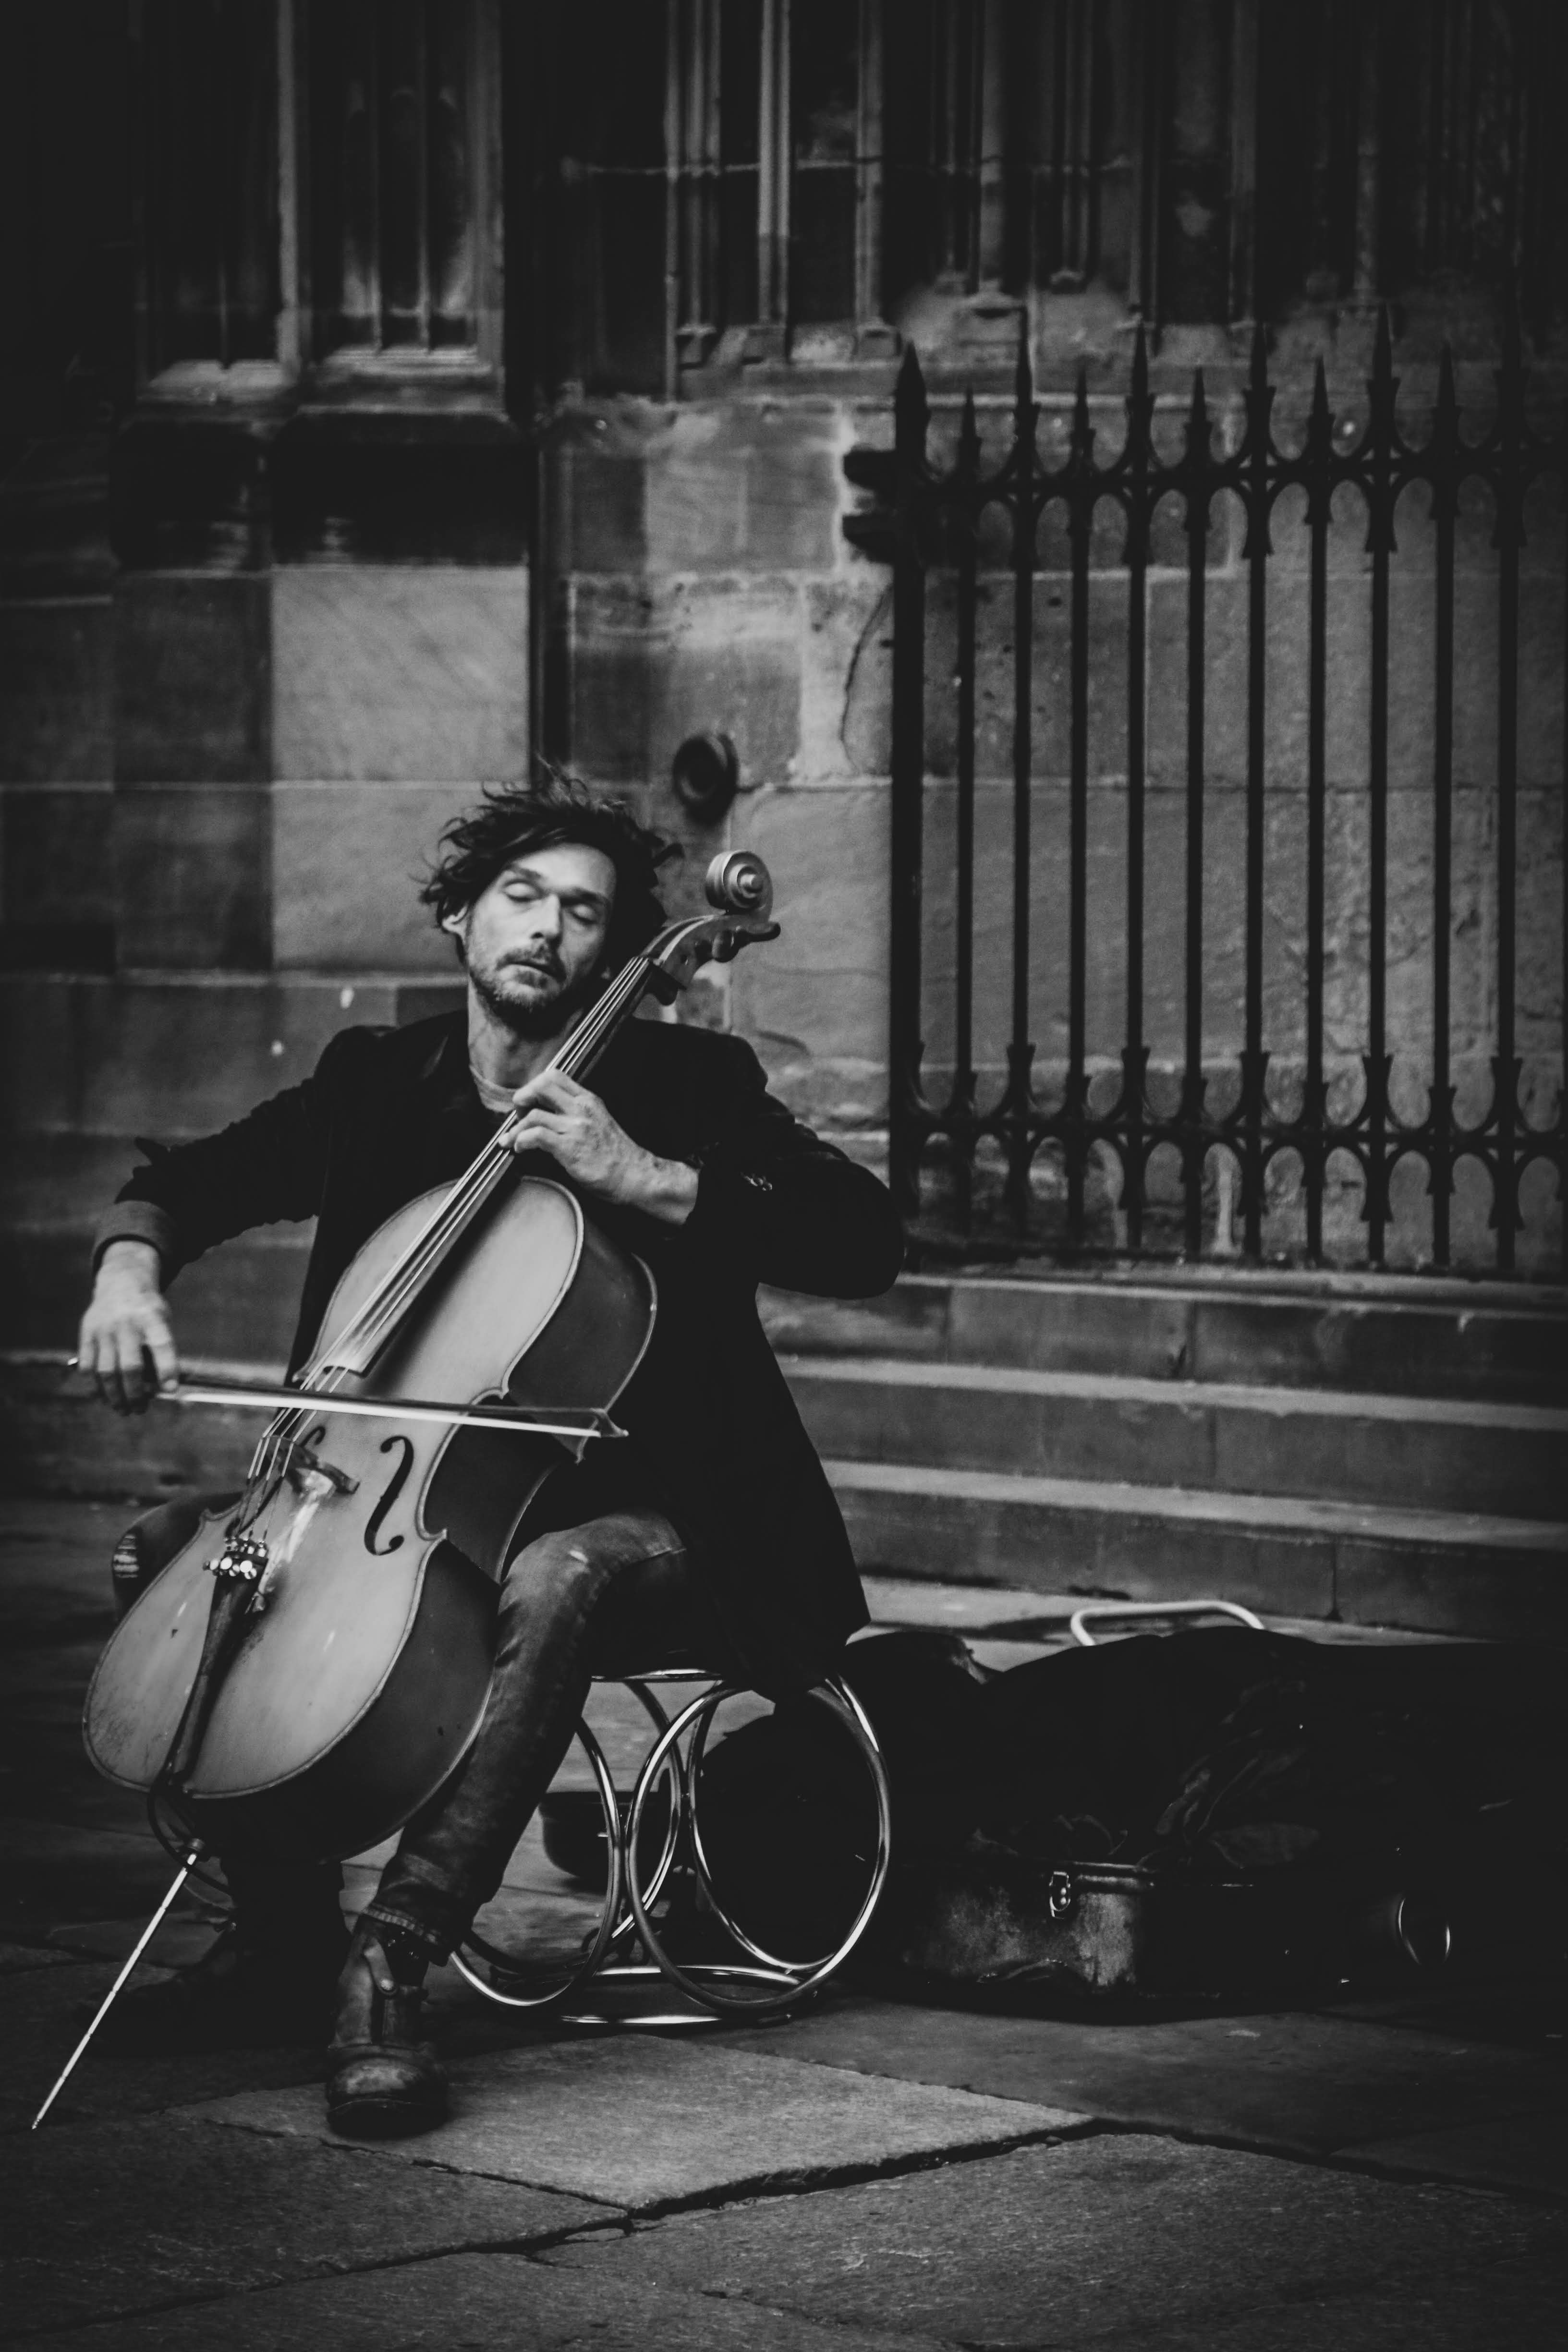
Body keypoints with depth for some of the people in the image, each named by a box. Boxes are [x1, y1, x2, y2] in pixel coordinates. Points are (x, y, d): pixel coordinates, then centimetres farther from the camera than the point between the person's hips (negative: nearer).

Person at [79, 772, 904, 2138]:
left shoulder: (682, 1086, -5)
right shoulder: (378, 1083, 8)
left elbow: (866, 1241, -17)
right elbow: (189, 1184, 13)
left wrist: (643, 1179, -25)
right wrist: (132, 1263, -11)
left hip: (635, 1516, -5)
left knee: (552, 1582, -38)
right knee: (168, 1546, -9)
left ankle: (393, 1965, -39)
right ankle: (283, 1931, -2)